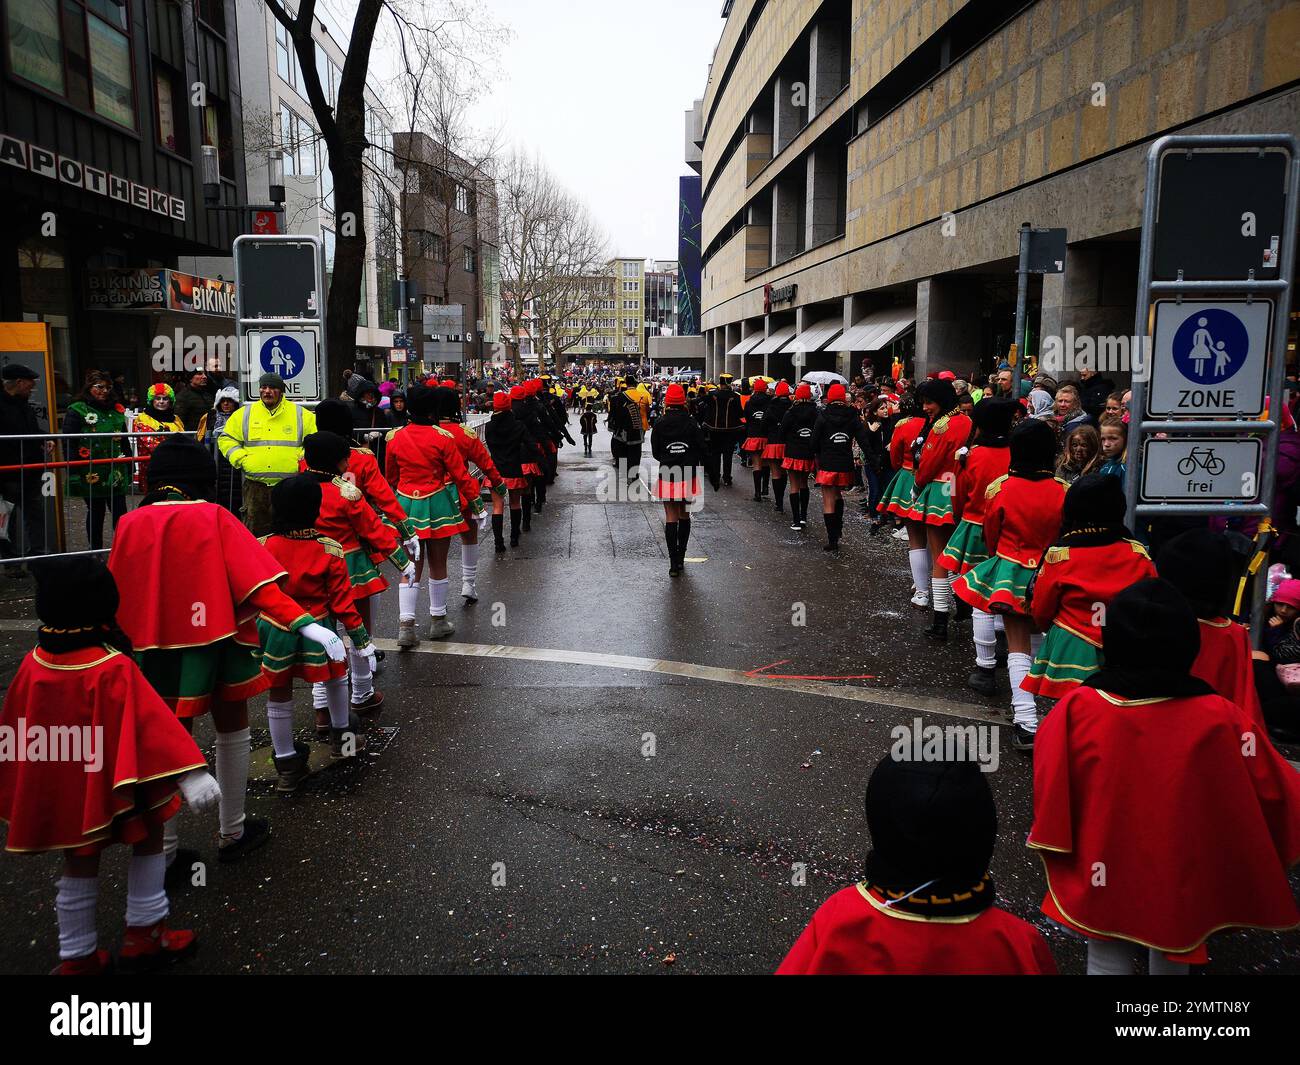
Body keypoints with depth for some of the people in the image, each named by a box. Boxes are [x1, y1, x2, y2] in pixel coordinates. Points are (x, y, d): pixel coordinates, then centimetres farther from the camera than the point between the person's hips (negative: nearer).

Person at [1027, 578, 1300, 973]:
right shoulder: (1219, 718, -21)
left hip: (1103, 878, 0)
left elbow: (1050, 796, -11)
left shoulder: (1076, 708, -21)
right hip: (1180, 878, 1)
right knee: (1172, 951, 24)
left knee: (1107, 954, 18)